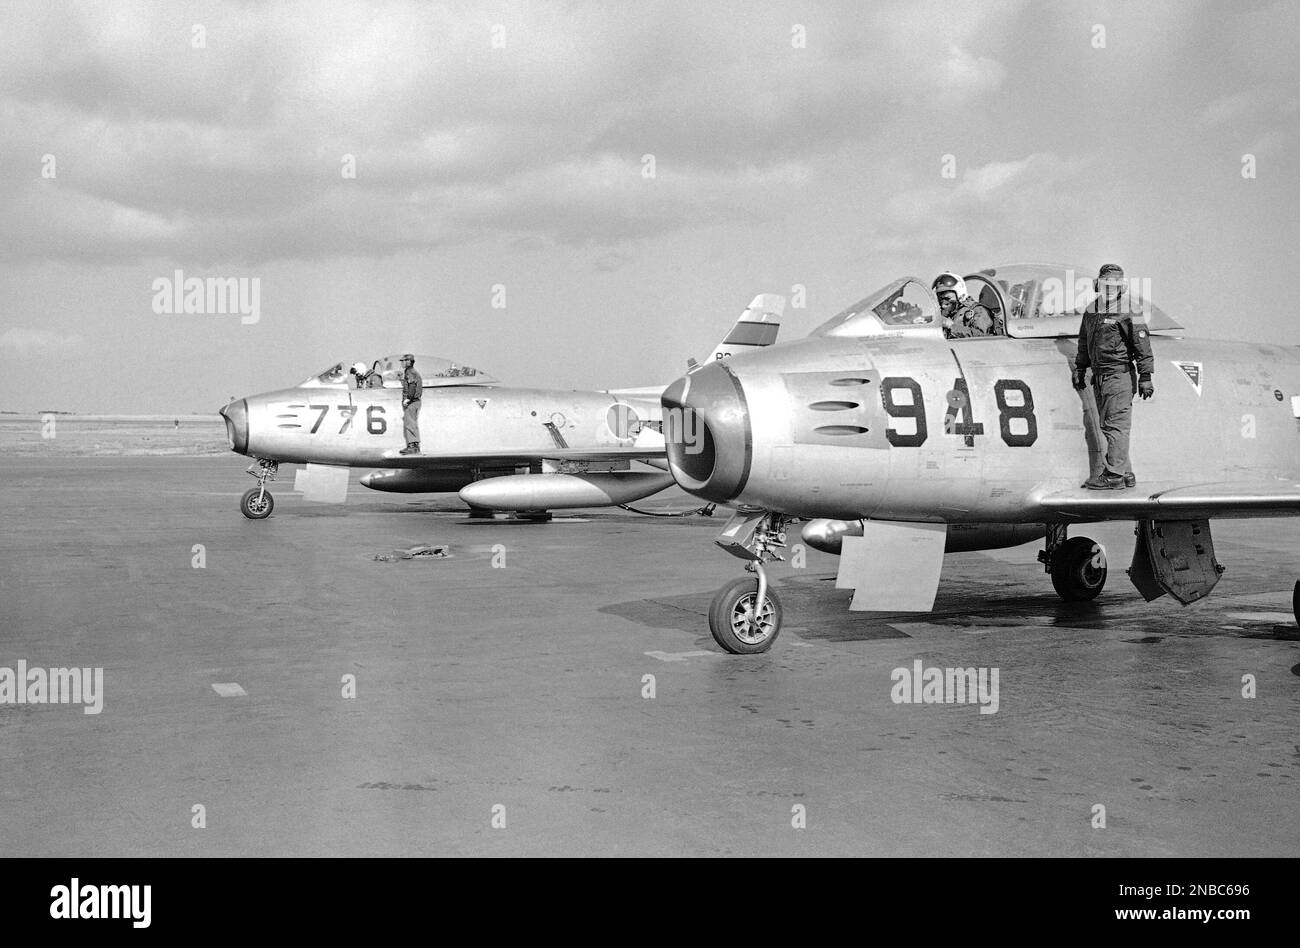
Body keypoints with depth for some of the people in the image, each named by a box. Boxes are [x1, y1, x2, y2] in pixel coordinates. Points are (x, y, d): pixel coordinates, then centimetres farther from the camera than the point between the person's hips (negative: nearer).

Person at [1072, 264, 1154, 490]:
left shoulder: (1127, 313, -8)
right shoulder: (1091, 311, 14)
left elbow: (1142, 347, -8)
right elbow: (1084, 343, 25)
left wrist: (1145, 377, -10)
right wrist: (1080, 370, 25)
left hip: (1119, 376, -8)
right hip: (1099, 376, 8)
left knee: (1116, 425, -9)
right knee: (1109, 425, 11)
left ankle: (1114, 475, -8)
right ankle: (1125, 473, 19)